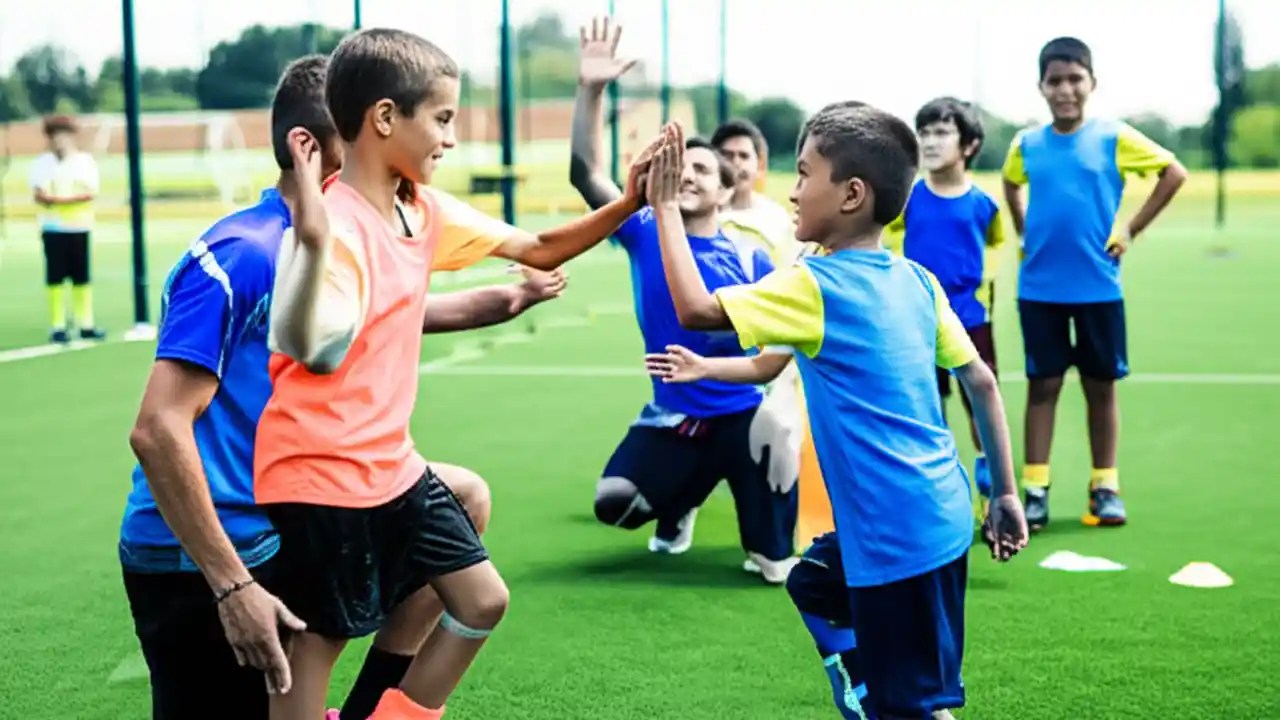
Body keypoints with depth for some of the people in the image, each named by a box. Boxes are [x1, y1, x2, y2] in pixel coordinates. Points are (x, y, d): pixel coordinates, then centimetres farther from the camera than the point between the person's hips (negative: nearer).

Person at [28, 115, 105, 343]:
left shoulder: (85, 161, 5)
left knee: (82, 278, 5)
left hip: (80, 227, 1)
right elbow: (39, 195, -10)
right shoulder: (42, 163, 2)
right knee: (55, 278, -2)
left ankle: (86, 324, 10)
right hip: (53, 228, -1)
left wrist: (60, 199, -19)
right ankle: (57, 327, 2)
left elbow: (91, 192, -7)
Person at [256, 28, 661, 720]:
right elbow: (313, 350, -39)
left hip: (394, 465, 9)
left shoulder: (425, 211, 4)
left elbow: (537, 249, 14)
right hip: (323, 478, -9)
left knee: (483, 601, 12)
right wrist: (312, 240, -53)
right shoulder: (335, 226, -23)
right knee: (317, 643, 3)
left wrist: (628, 203, 4)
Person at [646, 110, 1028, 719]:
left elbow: (695, 309, -15)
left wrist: (666, 207, -4)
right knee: (814, 584, 30)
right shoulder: (916, 280, 7)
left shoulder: (816, 286, -14)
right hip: (940, 516, 9)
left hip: (898, 535, -9)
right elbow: (981, 381, 10)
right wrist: (1006, 493, 17)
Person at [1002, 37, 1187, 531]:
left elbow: (1174, 172, 1)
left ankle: (1105, 487, 17)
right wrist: (1024, 234, 10)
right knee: (1043, 385, 5)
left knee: (1101, 386, 7)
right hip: (1039, 289, 1)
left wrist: (1131, 229, -3)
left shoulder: (1114, 138, -5)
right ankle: (1035, 489, 9)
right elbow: (1011, 186, 23)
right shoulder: (1026, 144, 2)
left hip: (1098, 287, -1)